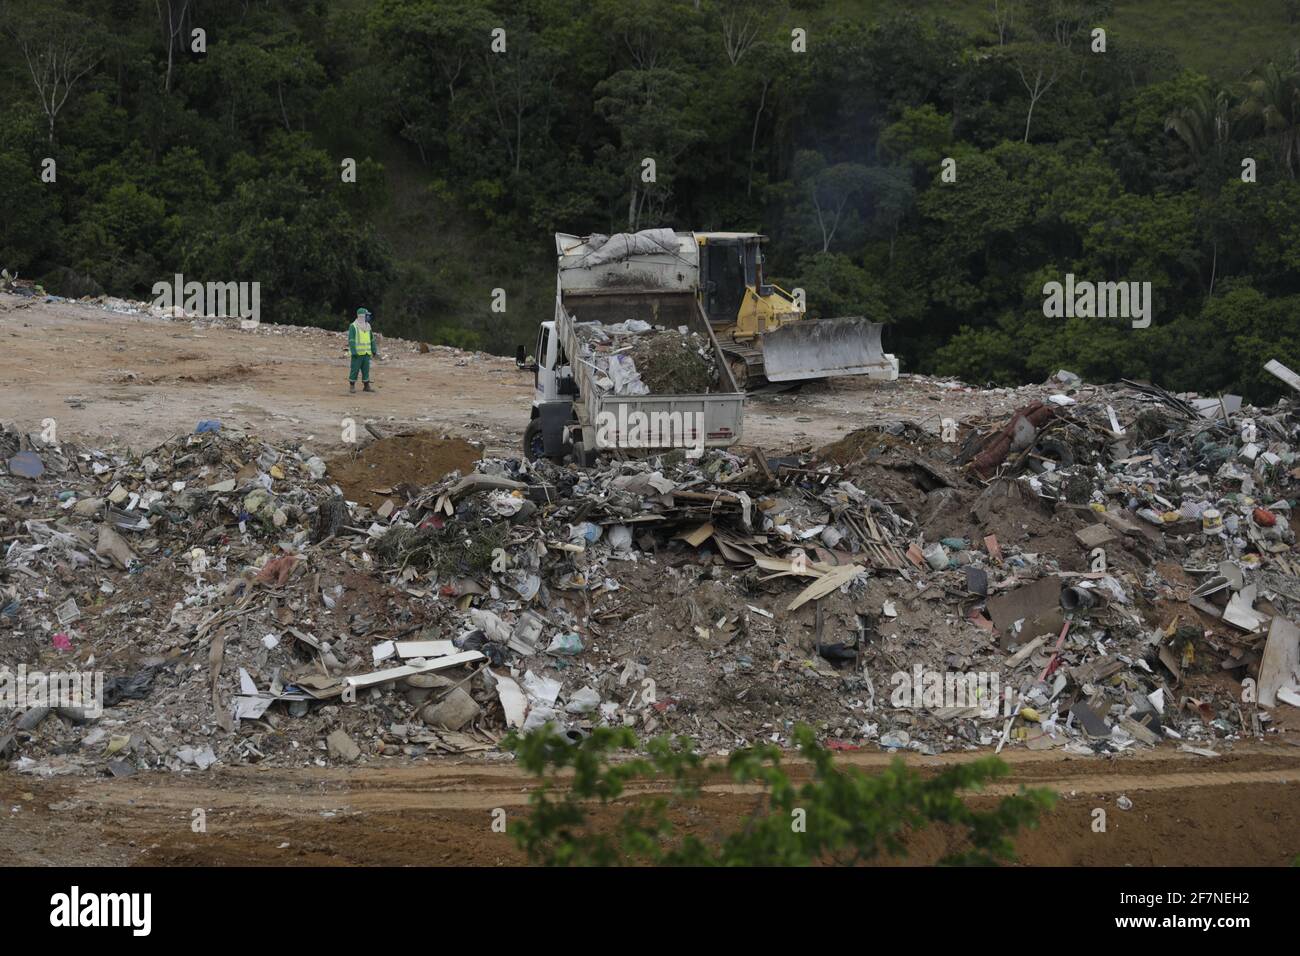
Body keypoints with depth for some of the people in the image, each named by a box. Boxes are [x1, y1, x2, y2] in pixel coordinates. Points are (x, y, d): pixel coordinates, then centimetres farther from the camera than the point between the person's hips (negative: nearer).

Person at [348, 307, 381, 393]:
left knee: (366, 370, 7)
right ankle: (352, 386, 3)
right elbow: (351, 340, -13)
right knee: (354, 370, -4)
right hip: (357, 353, -6)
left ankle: (366, 386, 12)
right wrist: (354, 353, -20)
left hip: (366, 353, 6)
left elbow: (372, 340, 15)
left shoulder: (368, 327, 11)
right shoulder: (353, 327, -9)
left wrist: (374, 351, 10)